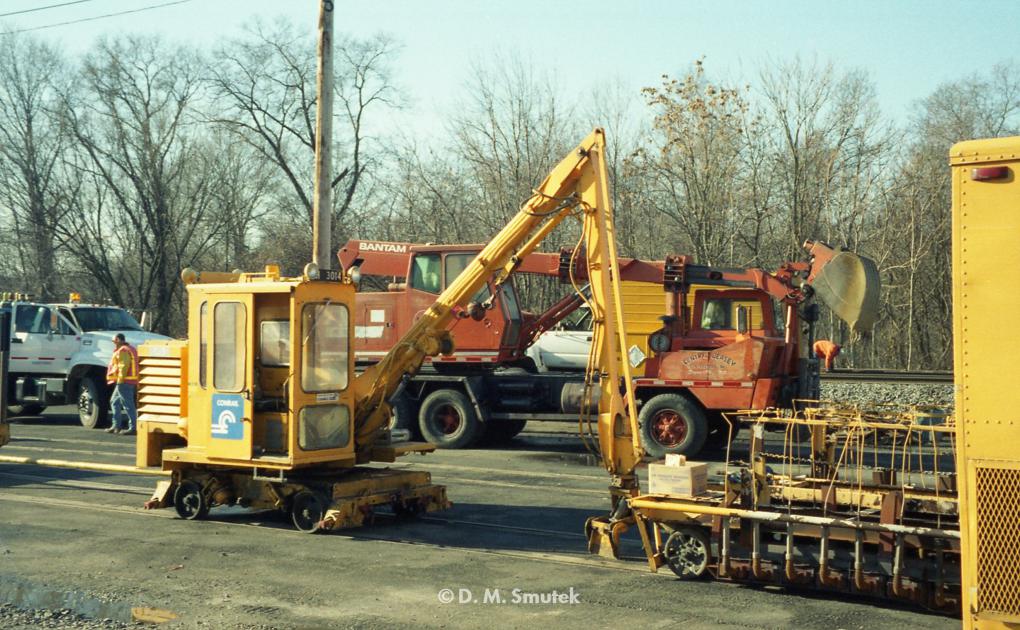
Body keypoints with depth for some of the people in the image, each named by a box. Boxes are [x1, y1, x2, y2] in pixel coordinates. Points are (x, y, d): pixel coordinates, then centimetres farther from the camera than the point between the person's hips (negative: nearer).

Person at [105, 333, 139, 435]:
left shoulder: (123, 351, -13)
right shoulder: (130, 349, 20)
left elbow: (123, 366, -22)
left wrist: (120, 380, -22)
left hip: (124, 382, -11)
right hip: (130, 381, 11)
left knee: (128, 405, -10)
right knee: (114, 402, 19)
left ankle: (132, 428, -11)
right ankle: (116, 426, 22)